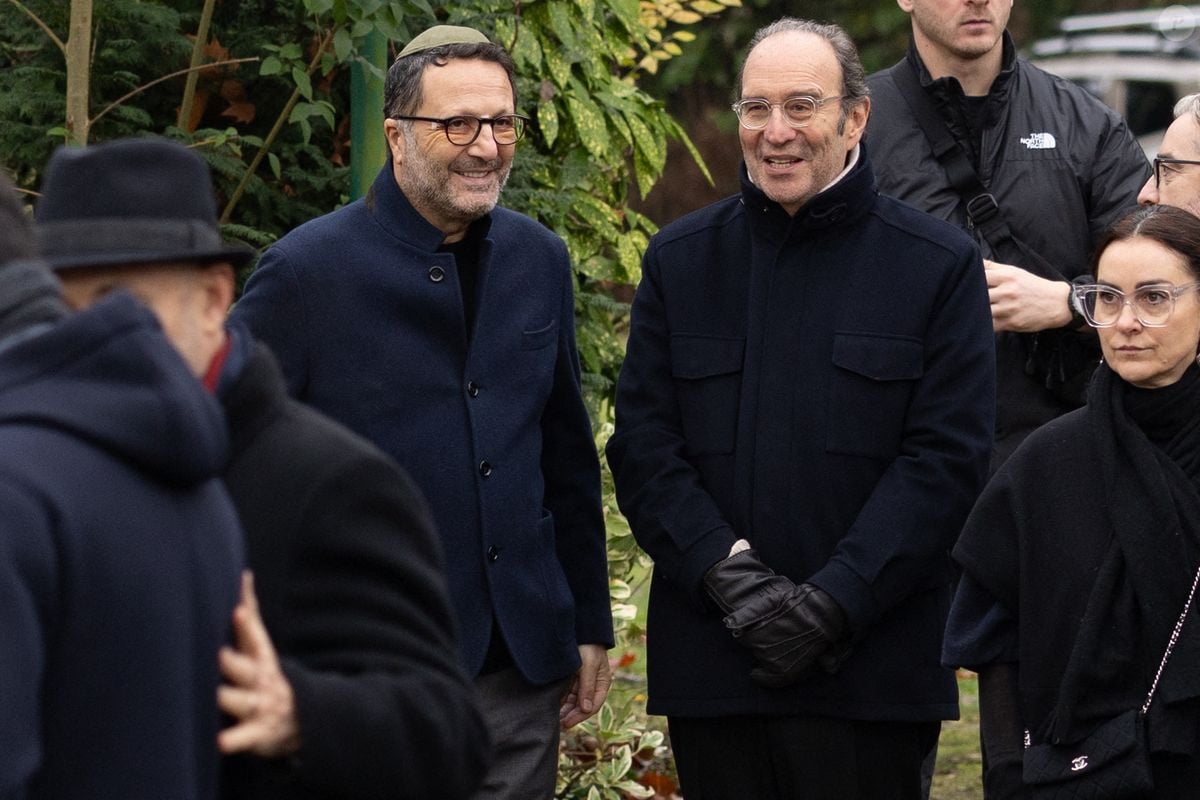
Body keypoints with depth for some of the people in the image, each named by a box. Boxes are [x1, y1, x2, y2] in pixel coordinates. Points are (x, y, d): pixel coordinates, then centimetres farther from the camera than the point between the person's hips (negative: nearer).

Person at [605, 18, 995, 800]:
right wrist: (730, 573, -10)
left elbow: (947, 458, -4)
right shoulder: (680, 260, 10)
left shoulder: (940, 265, 2)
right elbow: (643, 444, 5)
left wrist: (833, 603, -13)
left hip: (871, 672, -2)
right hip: (710, 666, 2)